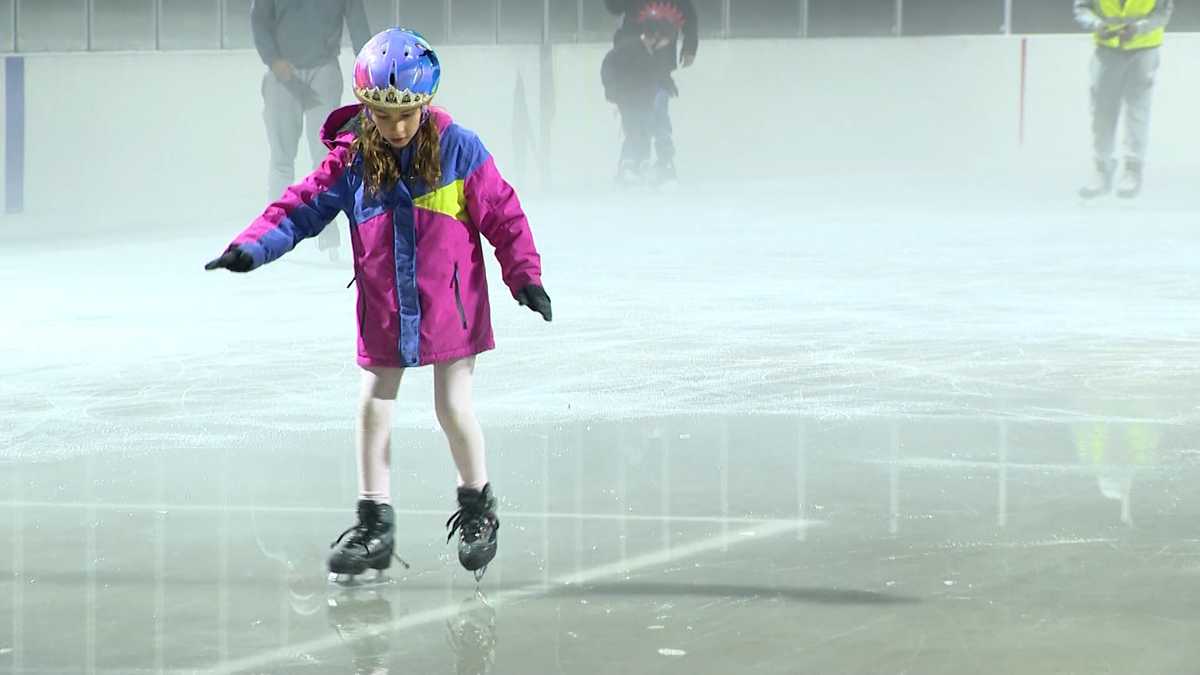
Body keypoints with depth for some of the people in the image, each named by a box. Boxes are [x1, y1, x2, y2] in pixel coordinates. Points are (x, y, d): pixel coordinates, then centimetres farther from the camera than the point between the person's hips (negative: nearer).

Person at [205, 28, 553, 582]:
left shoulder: (457, 150, -12)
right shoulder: (351, 160, -7)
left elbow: (501, 215, -5)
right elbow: (301, 208, -6)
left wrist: (524, 276, -5)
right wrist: (251, 248, -19)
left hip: (449, 305, -3)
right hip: (383, 311, 3)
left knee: (453, 404, 1)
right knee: (374, 407, 6)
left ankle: (478, 506, 21)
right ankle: (374, 523, 15)